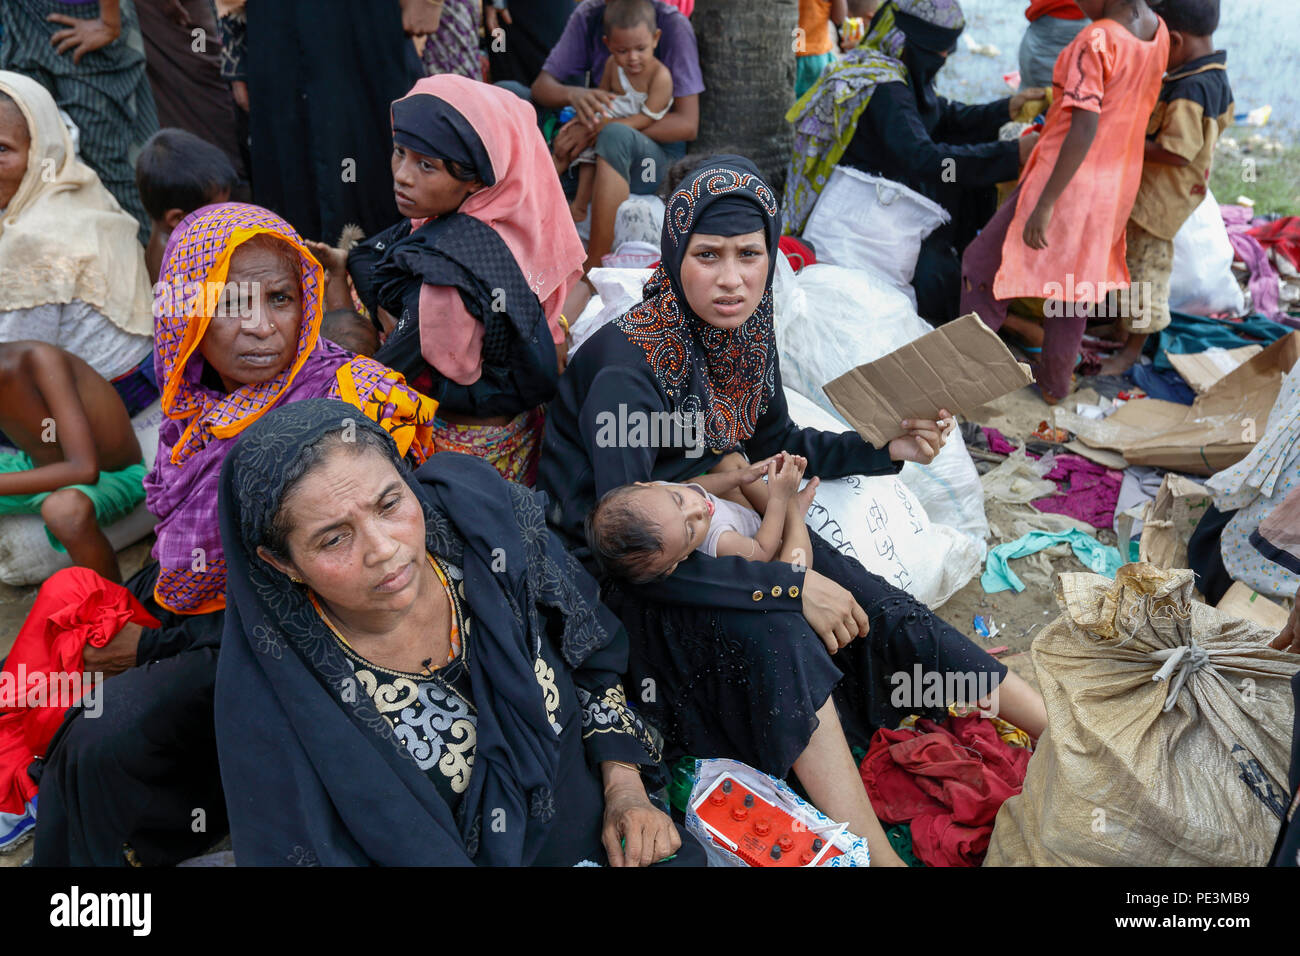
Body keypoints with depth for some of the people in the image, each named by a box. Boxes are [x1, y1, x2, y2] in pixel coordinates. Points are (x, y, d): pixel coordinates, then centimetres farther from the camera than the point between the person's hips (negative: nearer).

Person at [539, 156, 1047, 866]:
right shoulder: (627, 367, -27)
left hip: (700, 530, 6)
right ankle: (874, 851, -20)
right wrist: (787, 584, -29)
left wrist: (884, 448, -2)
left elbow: (774, 443, 12)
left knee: (871, 604, -12)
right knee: (774, 631, -31)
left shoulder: (740, 331, -5)